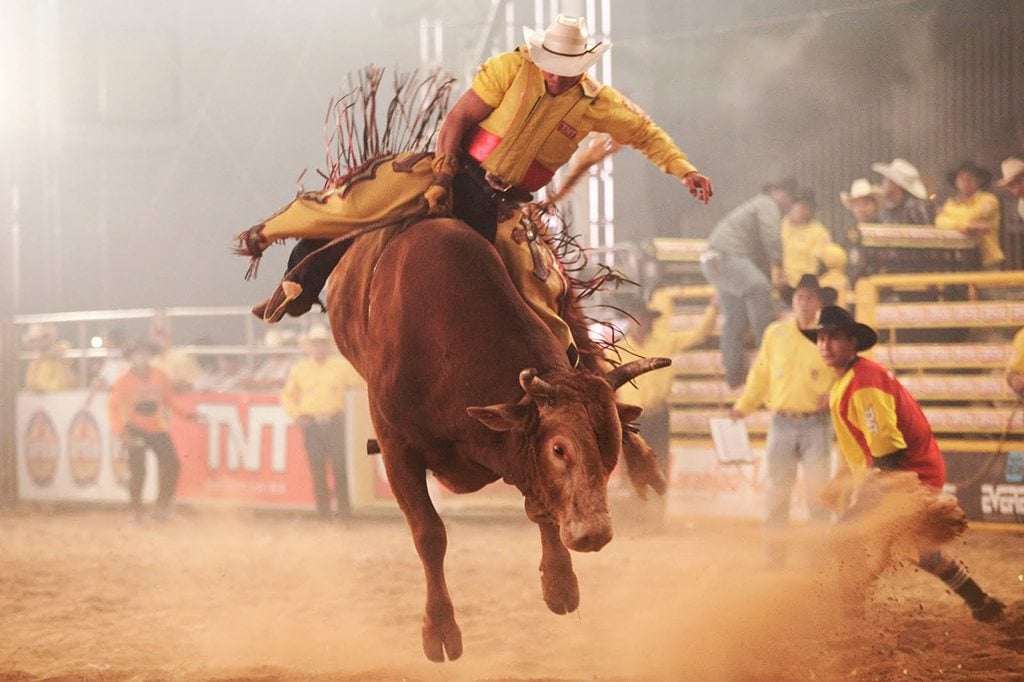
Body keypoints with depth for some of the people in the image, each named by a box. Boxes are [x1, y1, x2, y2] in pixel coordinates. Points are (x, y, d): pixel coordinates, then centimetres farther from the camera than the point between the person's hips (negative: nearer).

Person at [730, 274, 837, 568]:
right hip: (782, 422, 2)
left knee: (817, 491, -5)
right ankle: (774, 553, 9)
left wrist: (832, 396, -17)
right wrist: (743, 406, 1)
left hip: (816, 424, -2)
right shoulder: (775, 334, 7)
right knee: (777, 491, 3)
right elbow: (760, 375, 11)